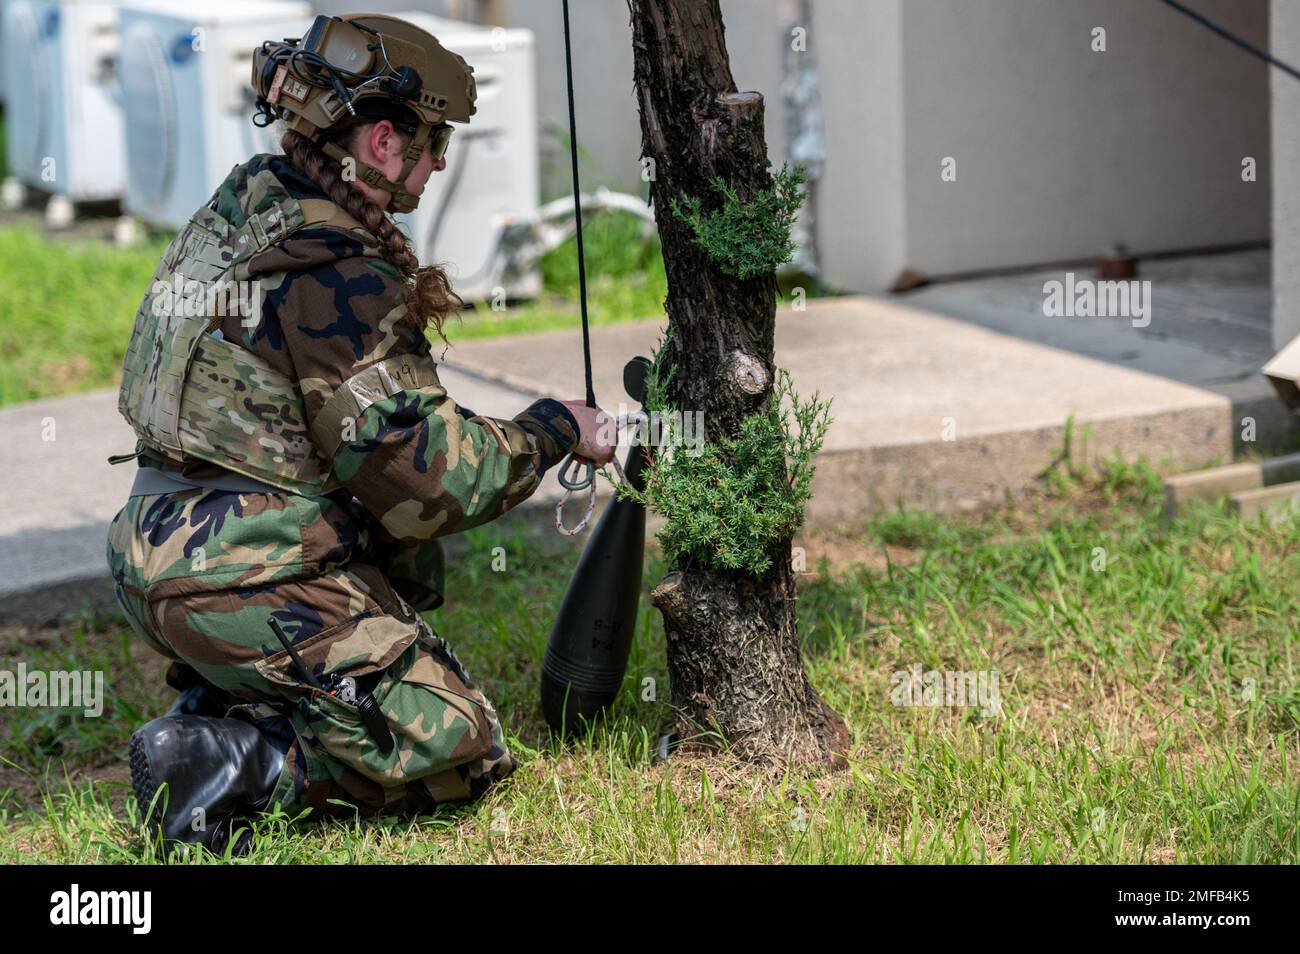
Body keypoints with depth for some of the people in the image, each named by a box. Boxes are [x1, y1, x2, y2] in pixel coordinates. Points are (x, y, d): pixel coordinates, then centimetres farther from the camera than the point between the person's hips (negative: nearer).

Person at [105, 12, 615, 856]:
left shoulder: (235, 212, 10)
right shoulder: (334, 272, -19)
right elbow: (420, 475, -20)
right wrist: (552, 431, -6)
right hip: (254, 587, -9)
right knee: (459, 750, -4)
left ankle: (210, 715, 7)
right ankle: (228, 763, -15)